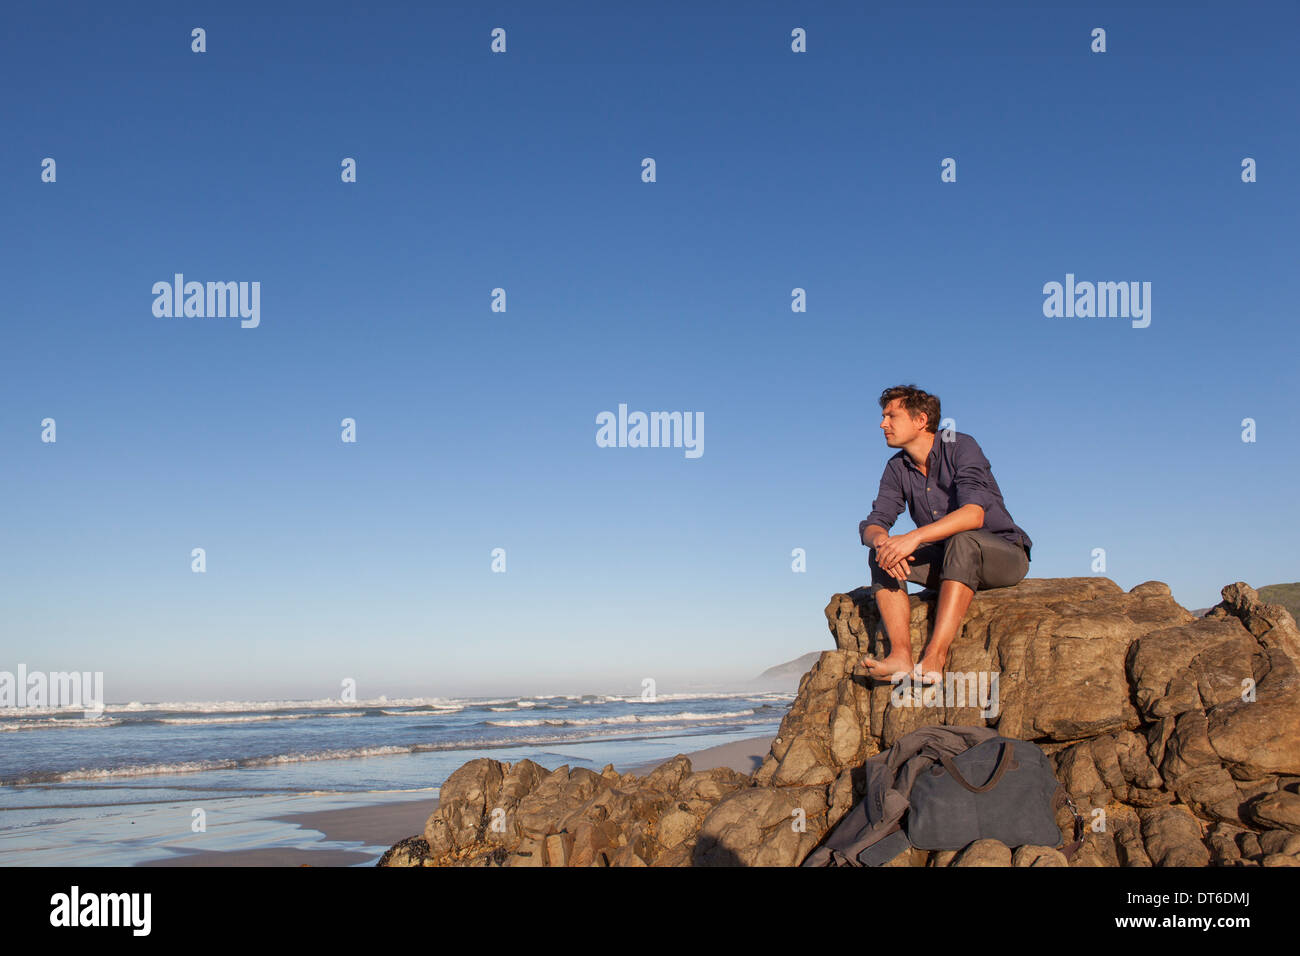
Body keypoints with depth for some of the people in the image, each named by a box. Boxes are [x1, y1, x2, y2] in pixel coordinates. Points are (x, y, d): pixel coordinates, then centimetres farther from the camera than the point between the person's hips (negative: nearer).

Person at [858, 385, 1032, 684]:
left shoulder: (961, 447, -16)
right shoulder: (897, 468, 2)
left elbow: (974, 513, -33)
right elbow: (872, 525, -7)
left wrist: (915, 537, -43)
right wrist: (881, 540, -32)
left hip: (1002, 555, -6)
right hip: (946, 562, 6)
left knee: (962, 542, -38)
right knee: (883, 554, -18)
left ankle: (934, 659, -46)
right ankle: (901, 655, -35)